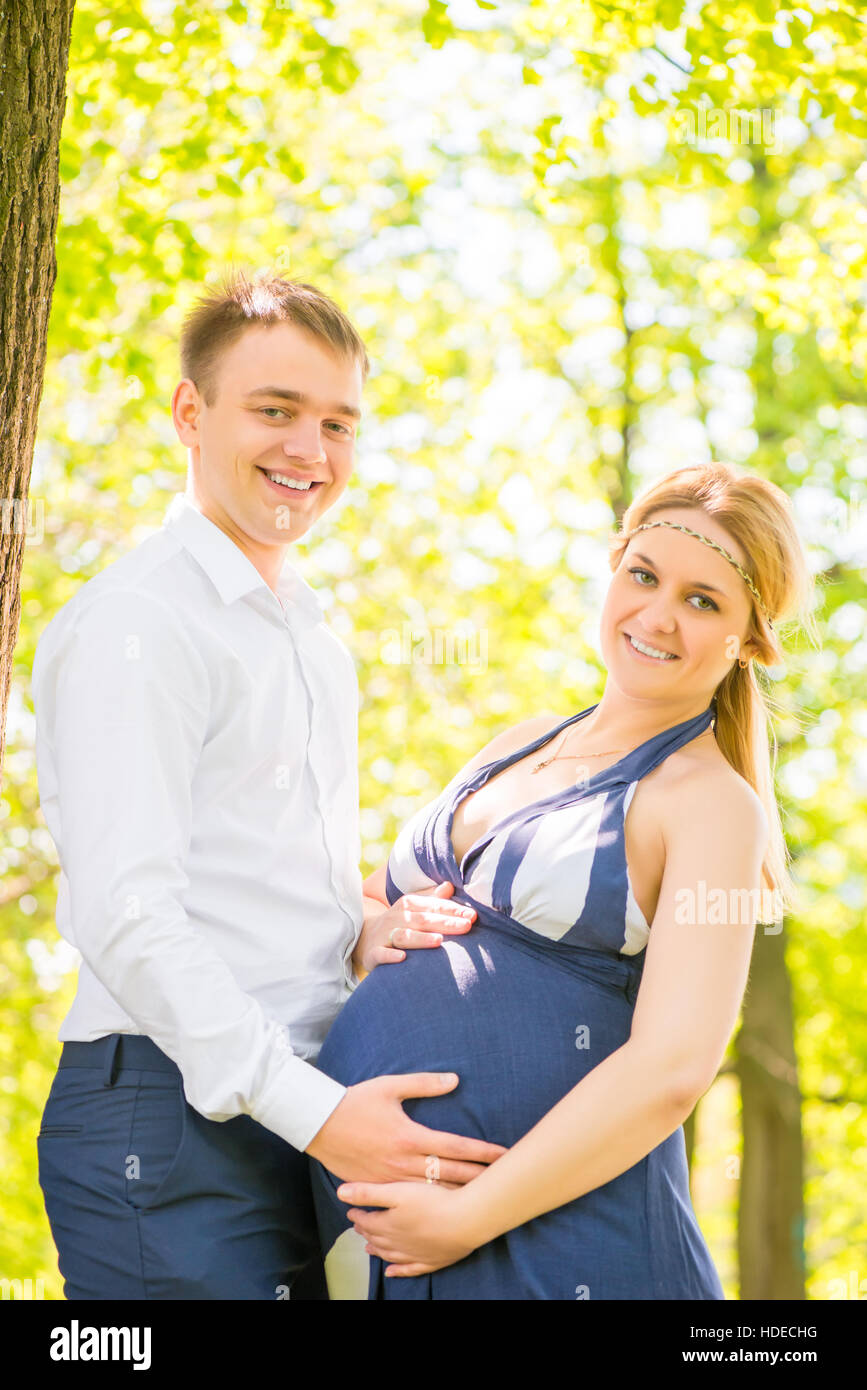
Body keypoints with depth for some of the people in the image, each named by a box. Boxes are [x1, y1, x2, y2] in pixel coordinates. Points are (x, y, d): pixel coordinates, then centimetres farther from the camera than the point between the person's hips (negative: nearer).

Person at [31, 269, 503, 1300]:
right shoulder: (134, 623, -10)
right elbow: (125, 914, -18)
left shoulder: (311, 637, 19)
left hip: (304, 1121, 8)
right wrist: (316, 1110, -22)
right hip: (170, 1124, -8)